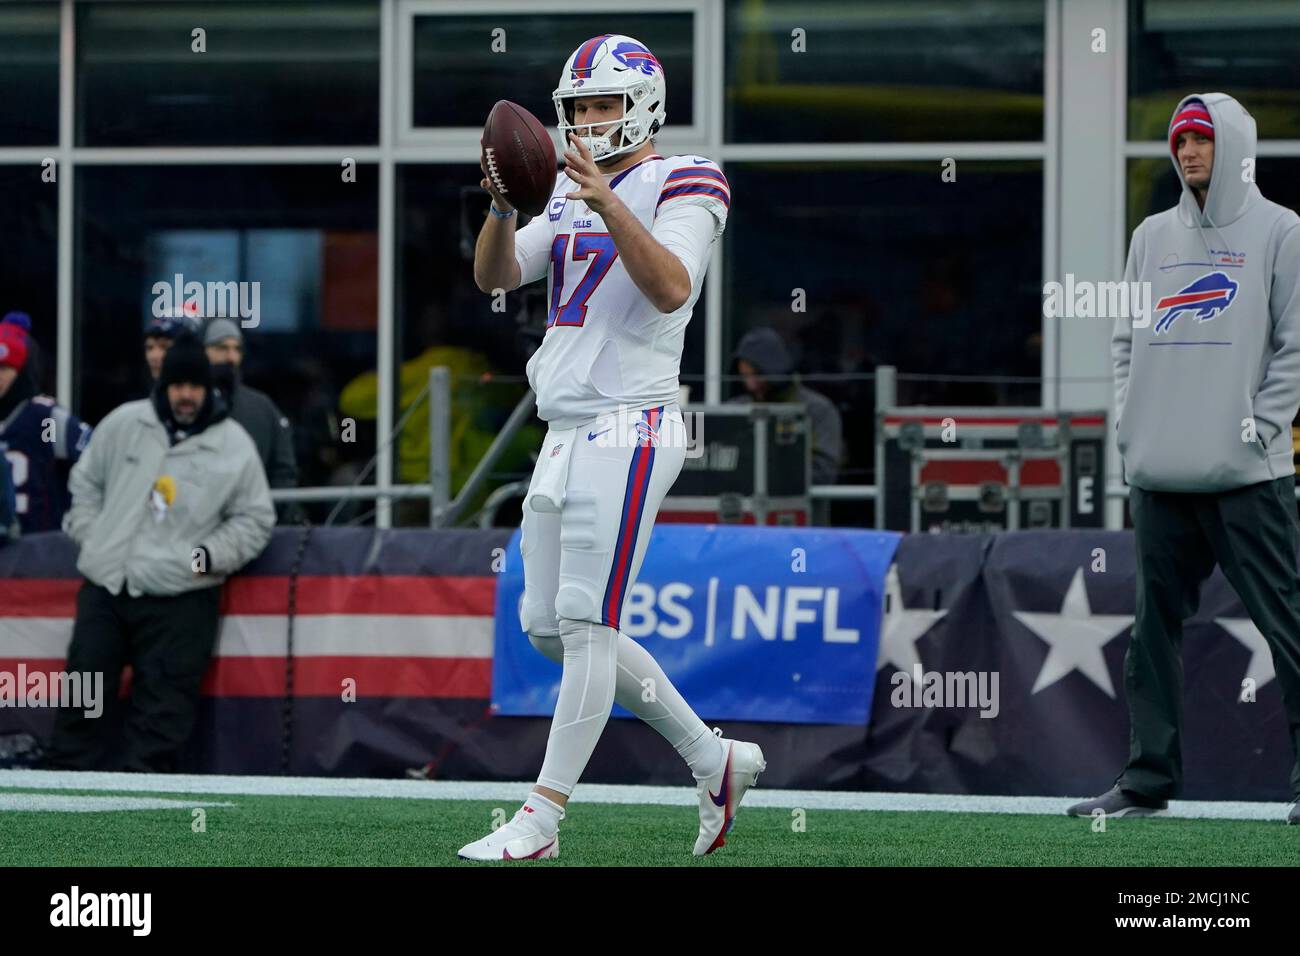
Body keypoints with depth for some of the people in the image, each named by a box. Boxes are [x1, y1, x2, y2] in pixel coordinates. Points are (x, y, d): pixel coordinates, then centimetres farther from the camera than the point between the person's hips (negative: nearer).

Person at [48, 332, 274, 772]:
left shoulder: (234, 447, -2)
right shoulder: (123, 424, 5)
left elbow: (255, 518, 4)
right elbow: (86, 482, 17)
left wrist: (209, 556, -8)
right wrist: (90, 536, 5)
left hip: (179, 601, -2)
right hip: (105, 586, 2)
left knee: (163, 702, -5)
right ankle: (73, 769, 11)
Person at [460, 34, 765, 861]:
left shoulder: (682, 188, -5)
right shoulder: (572, 195, 18)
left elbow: (671, 289, -21)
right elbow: (494, 276, 9)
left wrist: (610, 208, -31)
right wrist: (503, 206, -9)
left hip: (627, 429, -9)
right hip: (566, 434, 9)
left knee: (585, 623, -10)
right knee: (548, 627, 10)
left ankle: (542, 820, -8)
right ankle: (715, 762, 19)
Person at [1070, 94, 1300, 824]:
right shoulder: (1153, 237, 17)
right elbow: (1126, 338, 20)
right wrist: (1132, 420, 6)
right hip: (1160, 475, 6)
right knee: (1156, 625, 7)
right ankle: (1149, 778, 11)